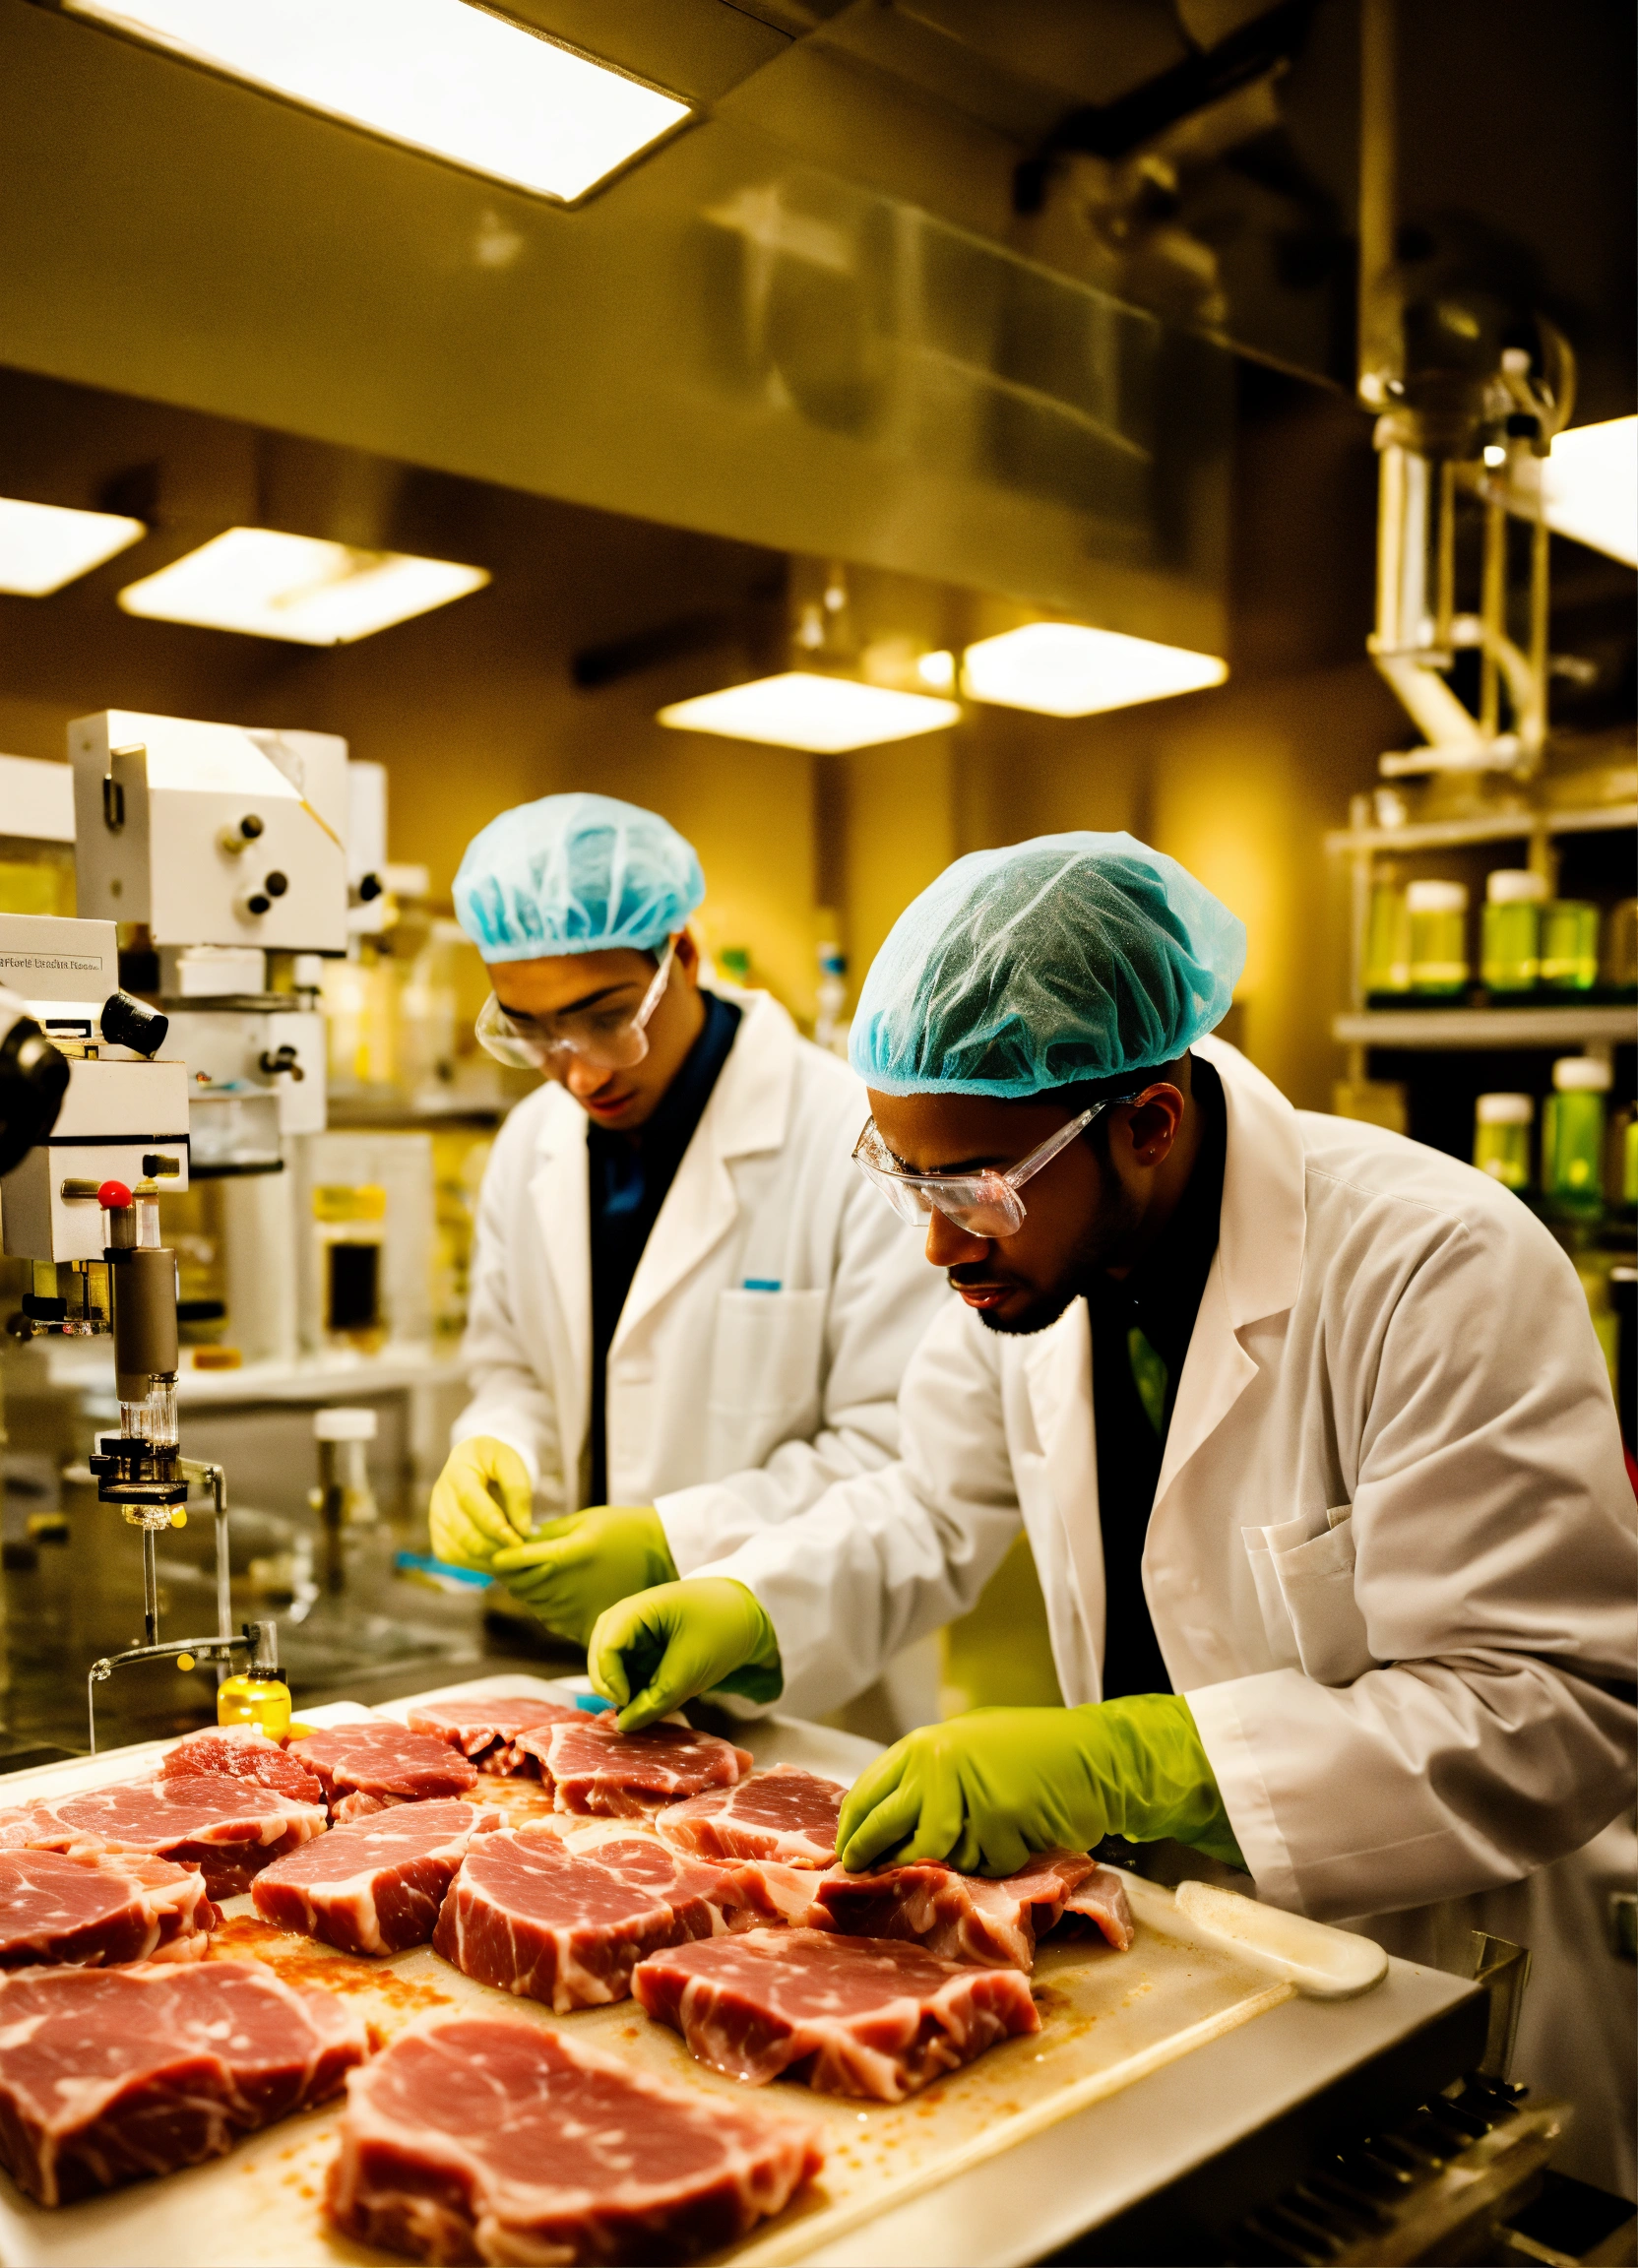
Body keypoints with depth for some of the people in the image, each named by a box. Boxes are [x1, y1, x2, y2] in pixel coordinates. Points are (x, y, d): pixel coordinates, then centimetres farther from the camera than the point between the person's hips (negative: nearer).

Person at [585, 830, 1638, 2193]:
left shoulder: (1446, 1272, -25)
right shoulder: (1030, 1244, -5)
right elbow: (935, 1512, 9)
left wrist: (1119, 1762, -35)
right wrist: (746, 1609, -9)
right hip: (1152, 1933, 5)